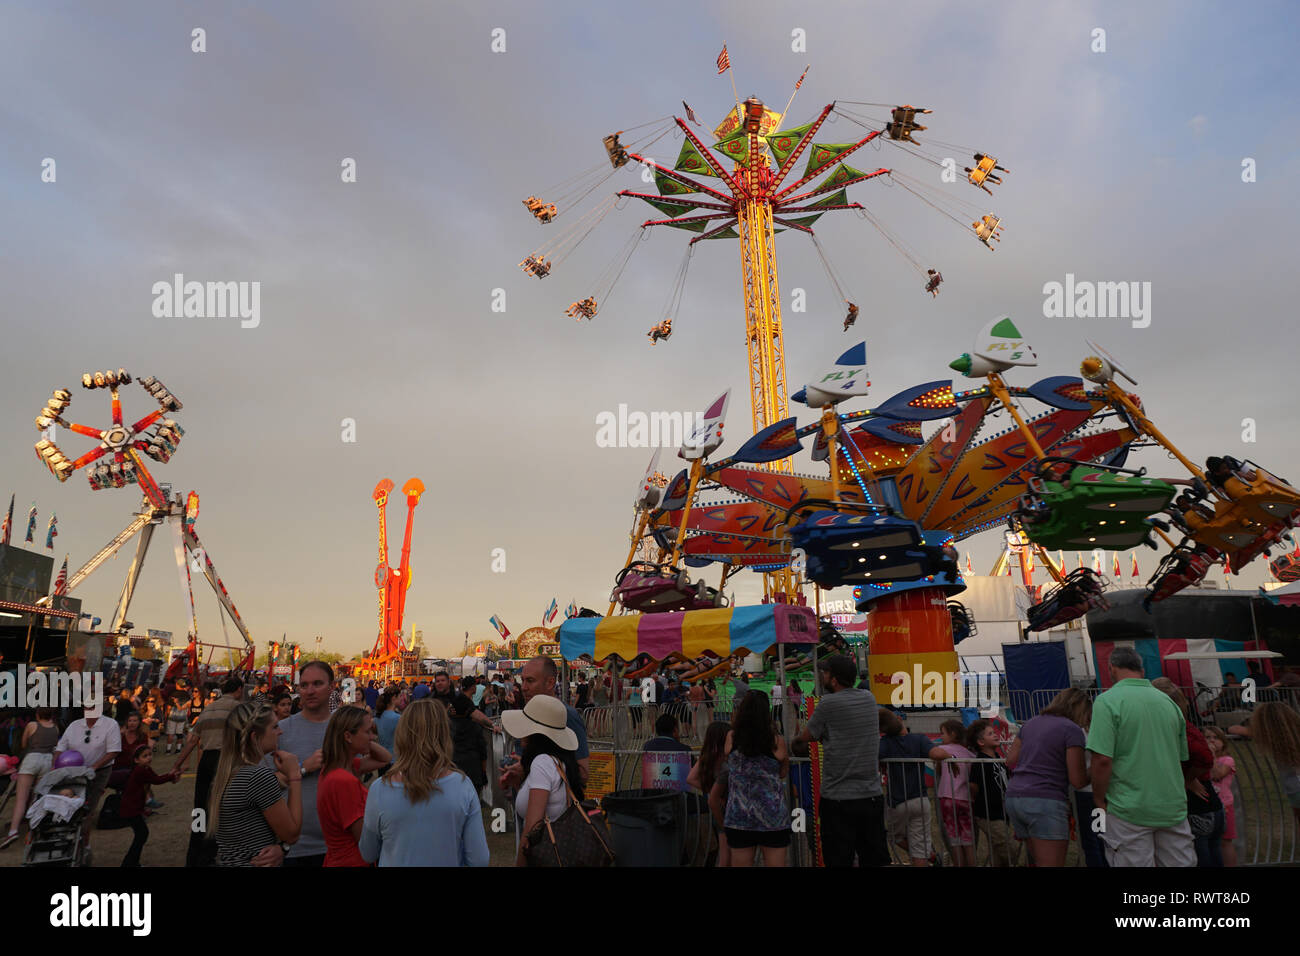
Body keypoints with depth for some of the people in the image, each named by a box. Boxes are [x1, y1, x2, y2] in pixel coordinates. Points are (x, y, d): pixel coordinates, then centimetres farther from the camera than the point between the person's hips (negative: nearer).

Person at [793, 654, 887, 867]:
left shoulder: (829, 704, -11)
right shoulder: (869, 698, 5)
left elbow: (806, 737, 0)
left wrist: (793, 740, 21)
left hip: (838, 800, -5)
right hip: (872, 795, 6)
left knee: (839, 860, 2)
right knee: (875, 859, 12)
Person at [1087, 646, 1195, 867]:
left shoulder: (1107, 701, -10)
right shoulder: (1168, 701, 9)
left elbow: (1102, 759, -18)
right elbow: (1181, 757, 18)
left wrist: (1099, 801, -6)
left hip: (1130, 810, -5)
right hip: (1173, 808, 6)